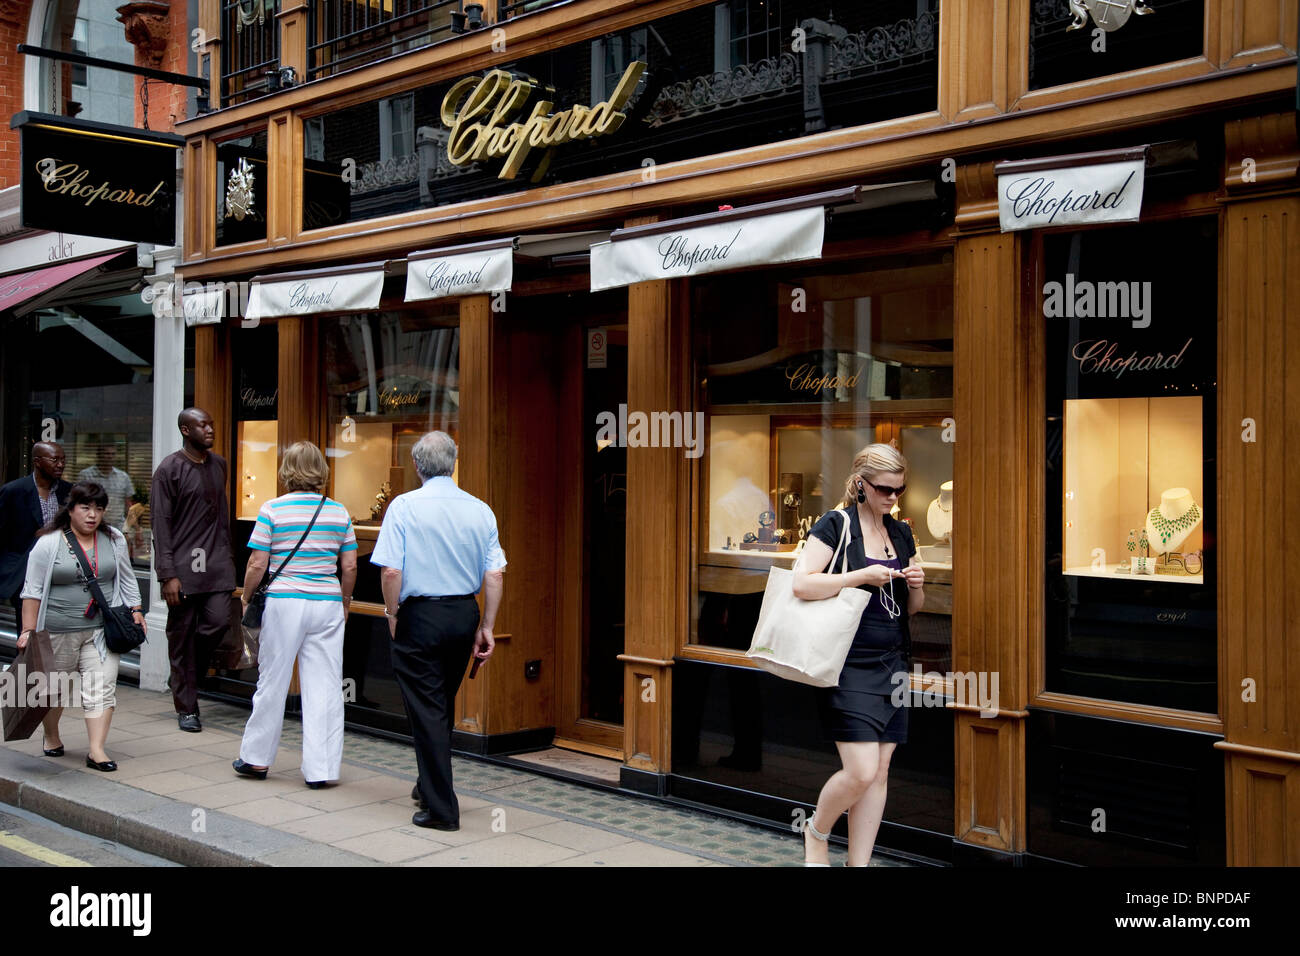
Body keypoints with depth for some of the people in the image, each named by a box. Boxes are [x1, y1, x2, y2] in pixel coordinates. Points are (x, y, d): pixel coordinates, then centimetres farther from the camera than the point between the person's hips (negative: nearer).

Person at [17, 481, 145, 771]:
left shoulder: (114, 540, 6)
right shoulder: (49, 544, -4)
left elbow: (126, 581, 15)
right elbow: (33, 591, -4)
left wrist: (135, 611, 8)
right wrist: (28, 630, -8)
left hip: (101, 630, 2)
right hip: (57, 632, -1)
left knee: (102, 687, -8)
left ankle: (97, 749, -8)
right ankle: (50, 736, 37)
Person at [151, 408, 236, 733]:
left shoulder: (219, 464, 14)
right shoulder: (170, 469, -4)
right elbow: (161, 524, -7)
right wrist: (168, 574, -13)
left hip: (216, 561, 5)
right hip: (183, 564, -4)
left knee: (218, 621, -9)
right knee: (182, 635, 1)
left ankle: (186, 677, 18)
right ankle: (186, 708, 11)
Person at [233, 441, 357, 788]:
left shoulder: (272, 510, -4)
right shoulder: (339, 512, 3)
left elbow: (257, 565, -5)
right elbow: (350, 566, 4)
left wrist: (246, 600, 9)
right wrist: (345, 601, 18)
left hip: (284, 602, -2)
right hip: (327, 605, 2)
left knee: (273, 682, 10)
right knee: (324, 688, 4)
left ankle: (257, 758, 22)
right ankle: (320, 769, 7)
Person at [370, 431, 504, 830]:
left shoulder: (404, 506, -10)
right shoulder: (480, 510, 1)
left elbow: (391, 572, -15)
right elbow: (495, 576, -1)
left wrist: (393, 616, 0)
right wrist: (485, 627, 7)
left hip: (420, 615, -4)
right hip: (464, 616, 5)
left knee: (426, 710, 3)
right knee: (445, 705, 21)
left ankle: (441, 808, 4)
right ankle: (430, 787, 36)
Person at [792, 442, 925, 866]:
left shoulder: (901, 533, 13)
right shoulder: (836, 524, -7)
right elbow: (802, 584, -20)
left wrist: (916, 586, -1)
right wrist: (863, 575, -20)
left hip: (892, 664, 7)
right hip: (851, 666, -7)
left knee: (879, 772, 6)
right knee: (861, 771, -11)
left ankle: (860, 863, 15)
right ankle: (816, 831, 18)